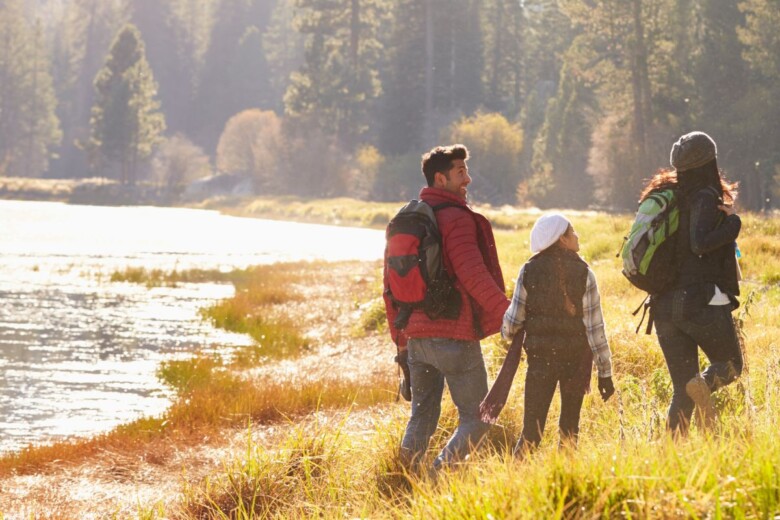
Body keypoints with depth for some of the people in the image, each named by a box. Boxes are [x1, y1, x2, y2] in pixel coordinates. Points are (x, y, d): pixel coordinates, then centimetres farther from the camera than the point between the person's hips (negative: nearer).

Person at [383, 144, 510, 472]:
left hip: (416, 336, 7)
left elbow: (392, 284, 17)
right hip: (454, 336, -7)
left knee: (421, 418, 17)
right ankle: (440, 476, -16)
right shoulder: (457, 219, -11)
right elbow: (474, 276, -21)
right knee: (476, 418, 0)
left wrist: (400, 338, 23)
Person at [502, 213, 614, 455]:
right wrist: (605, 371, -1)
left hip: (540, 355, 1)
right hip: (576, 357, -1)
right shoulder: (583, 273, -6)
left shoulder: (529, 271, -2)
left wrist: (506, 332, 23)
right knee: (569, 428, 11)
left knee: (532, 428, 1)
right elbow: (594, 327, -6)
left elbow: (513, 320, -2)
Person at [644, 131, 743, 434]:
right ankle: (704, 384, -18)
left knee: (682, 391, 9)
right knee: (730, 364, 14)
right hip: (703, 302, -6)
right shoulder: (706, 197, -9)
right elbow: (700, 244, -23)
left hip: (665, 305, 6)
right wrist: (732, 224, -11)